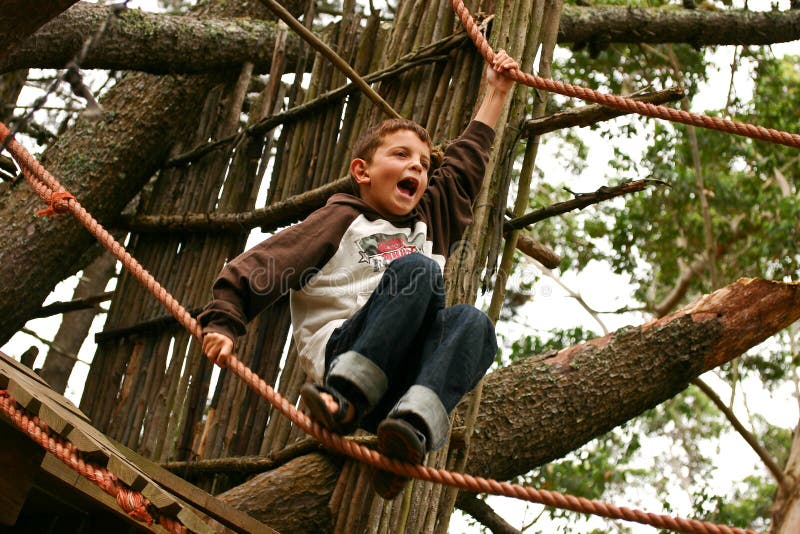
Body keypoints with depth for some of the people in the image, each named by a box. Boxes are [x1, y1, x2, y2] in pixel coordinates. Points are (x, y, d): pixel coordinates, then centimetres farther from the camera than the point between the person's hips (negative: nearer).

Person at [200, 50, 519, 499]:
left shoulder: (431, 218, 30)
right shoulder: (342, 219, 12)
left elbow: (467, 162, 39)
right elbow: (263, 266, 2)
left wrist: (497, 91, 42)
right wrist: (224, 320, -12)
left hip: (401, 372, 5)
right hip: (341, 352, -5)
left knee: (472, 322, -26)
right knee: (417, 269, -27)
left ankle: (412, 427, -50)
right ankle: (345, 397, -39)